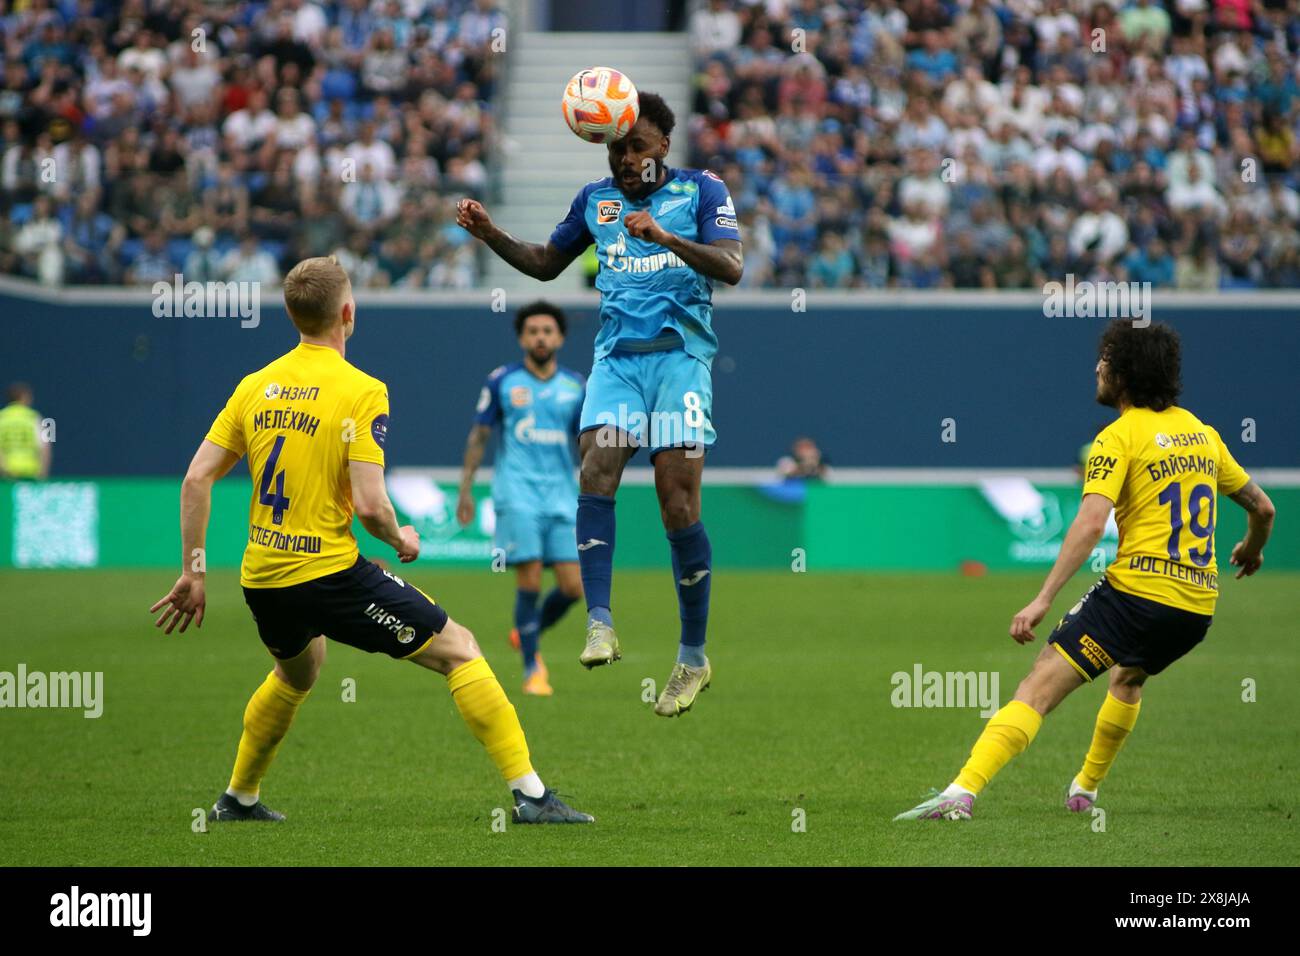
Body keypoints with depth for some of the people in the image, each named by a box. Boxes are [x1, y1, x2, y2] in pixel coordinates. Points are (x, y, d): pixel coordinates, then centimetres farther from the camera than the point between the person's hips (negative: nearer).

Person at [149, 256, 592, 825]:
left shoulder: (255, 387, 6)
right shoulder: (361, 392, -12)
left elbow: (196, 480, 4)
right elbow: (369, 505, -18)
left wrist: (193, 572, 10)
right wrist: (401, 540, 3)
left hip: (263, 579, 7)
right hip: (331, 573, -6)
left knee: (297, 672, 36)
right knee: (459, 651, 2)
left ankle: (238, 799, 44)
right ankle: (530, 795, -6)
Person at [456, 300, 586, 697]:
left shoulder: (576, 386, 9)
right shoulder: (501, 381, 2)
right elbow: (478, 436, 6)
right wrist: (465, 488, 1)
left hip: (562, 496, 3)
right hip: (516, 492, -3)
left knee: (573, 586, -5)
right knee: (530, 581, -11)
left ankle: (527, 635, 23)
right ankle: (532, 668, 2)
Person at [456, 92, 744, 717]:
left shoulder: (701, 190, 3)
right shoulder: (596, 198, 16)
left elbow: (731, 268, -10)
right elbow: (545, 263, 28)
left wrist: (666, 237, -26)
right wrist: (489, 235, 11)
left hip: (681, 354, -3)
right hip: (617, 355, 3)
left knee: (679, 506, -11)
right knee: (595, 470, -22)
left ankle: (693, 658, -1)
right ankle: (600, 626, -25)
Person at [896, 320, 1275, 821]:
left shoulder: (1119, 436, -5)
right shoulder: (1202, 432, 16)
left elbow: (1091, 522, -19)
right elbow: (1262, 506, 26)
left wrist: (1044, 598, -21)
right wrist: (1252, 549, 48)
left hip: (1137, 590, -7)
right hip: (1198, 605, 7)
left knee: (1040, 686, -13)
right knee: (1128, 677, 36)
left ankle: (962, 791, -28)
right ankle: (1085, 789, 42)